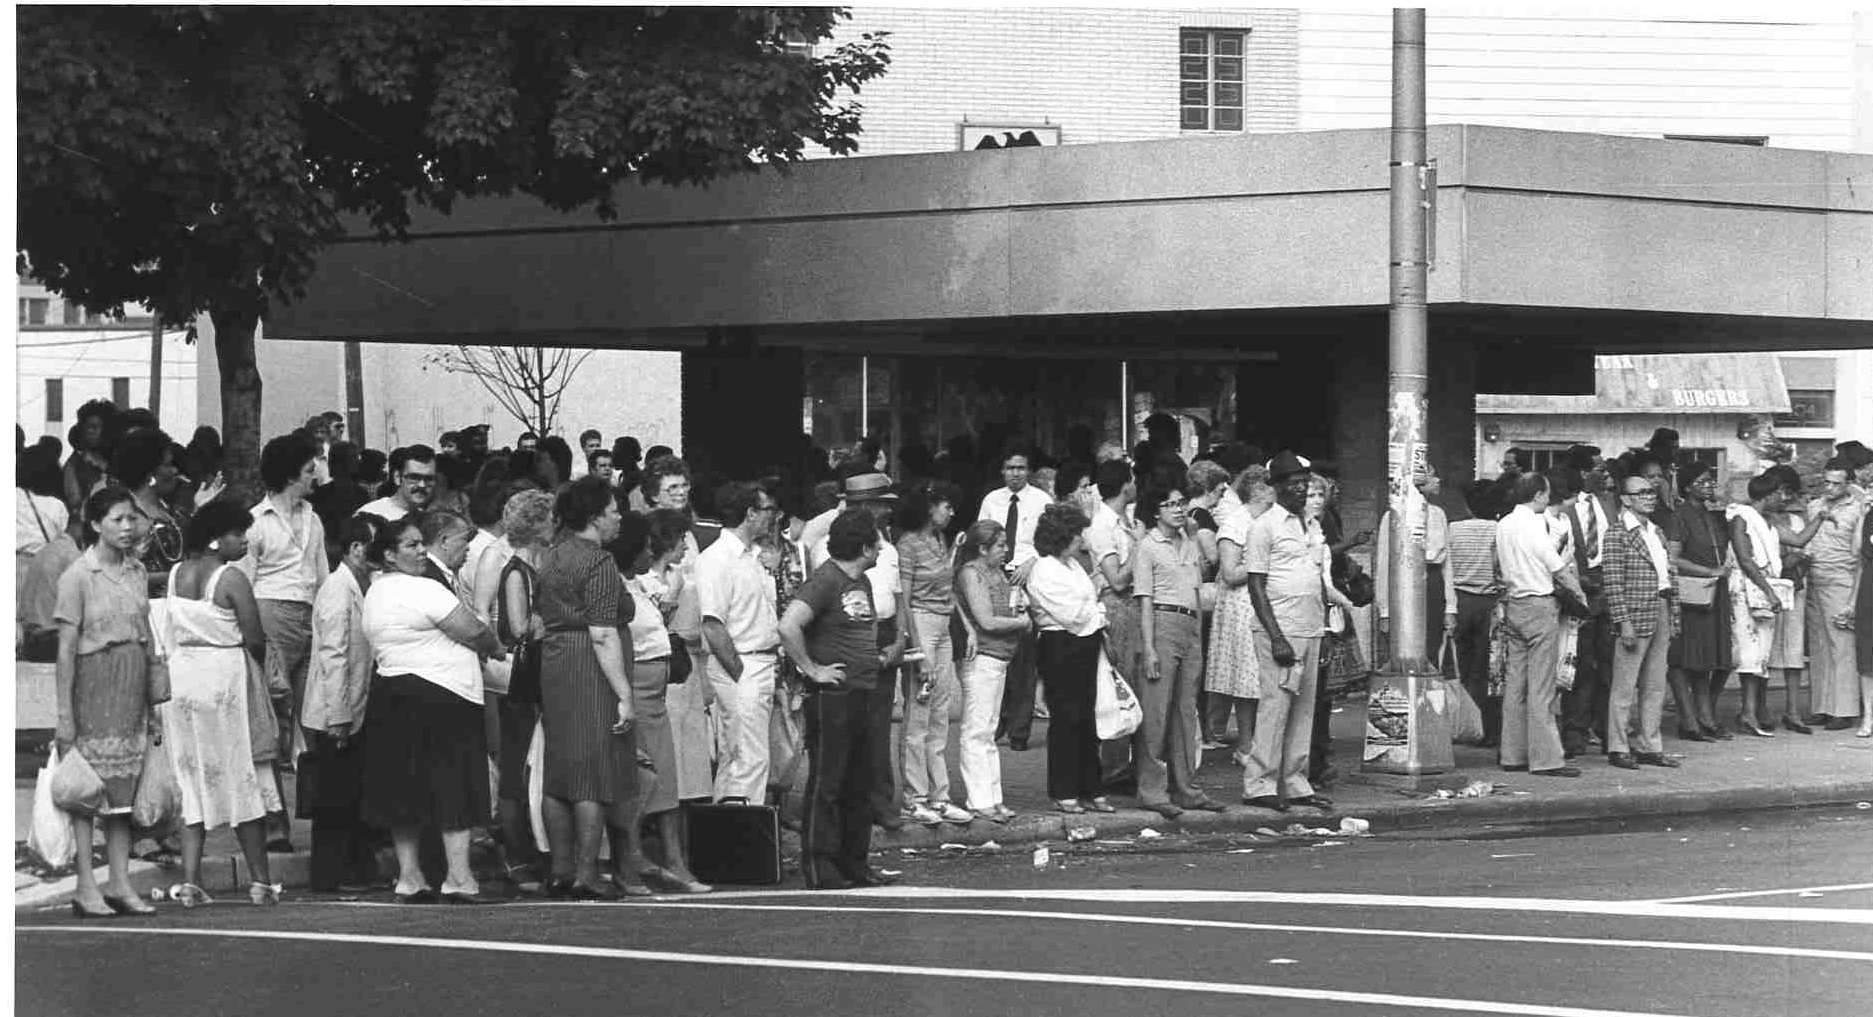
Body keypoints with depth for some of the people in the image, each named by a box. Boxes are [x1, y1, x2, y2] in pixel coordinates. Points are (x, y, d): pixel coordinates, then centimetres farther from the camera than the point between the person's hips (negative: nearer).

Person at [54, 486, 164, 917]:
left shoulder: (137, 572, 9)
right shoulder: (78, 576, -8)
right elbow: (66, 649, -9)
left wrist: (152, 705, 12)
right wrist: (64, 715, -12)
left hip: (132, 690, 5)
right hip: (93, 685, -5)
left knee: (124, 787, 6)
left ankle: (120, 883, 9)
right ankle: (86, 888, 0)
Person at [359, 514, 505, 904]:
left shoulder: (376, 592, 15)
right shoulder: (424, 590, -14)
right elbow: (474, 631, -13)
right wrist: (497, 648, 9)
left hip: (392, 693, 9)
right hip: (441, 696, -9)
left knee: (406, 791, 10)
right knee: (454, 787, -5)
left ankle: (409, 876, 12)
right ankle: (459, 877, -7)